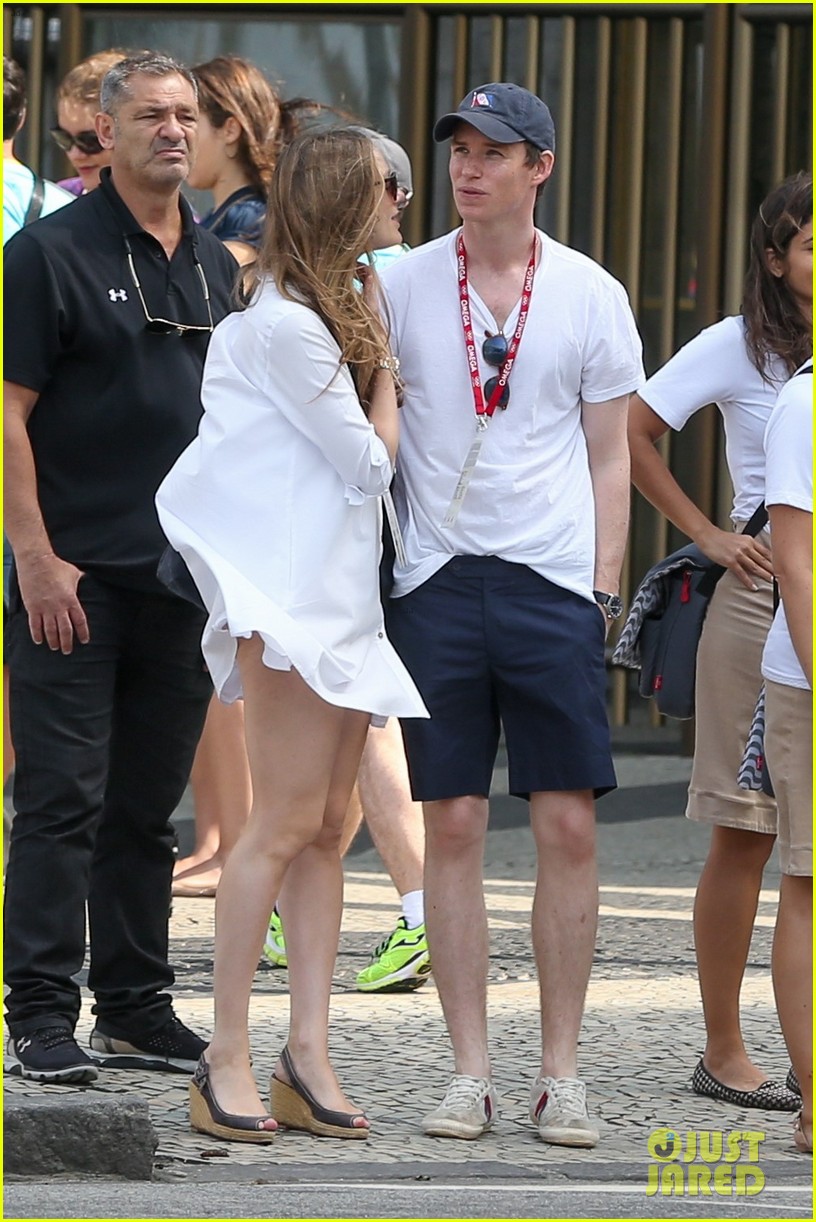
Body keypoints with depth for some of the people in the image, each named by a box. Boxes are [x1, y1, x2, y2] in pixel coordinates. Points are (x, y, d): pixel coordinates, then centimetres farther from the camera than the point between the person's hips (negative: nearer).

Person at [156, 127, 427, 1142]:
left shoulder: (327, 311, 18)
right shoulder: (286, 326, -14)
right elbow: (371, 459, -8)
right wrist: (381, 352, 2)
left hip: (343, 593, 10)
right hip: (293, 593, -10)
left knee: (326, 826, 6)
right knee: (286, 823, -11)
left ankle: (307, 1057, 5)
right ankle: (225, 1061, -8)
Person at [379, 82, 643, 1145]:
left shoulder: (589, 295, 5)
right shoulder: (401, 287, 4)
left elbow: (608, 459, 9)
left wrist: (603, 590, 1)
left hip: (554, 580, 0)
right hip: (437, 578, 0)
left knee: (568, 826, -2)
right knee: (453, 827, 0)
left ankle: (561, 1071, 6)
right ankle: (470, 1071, 7)